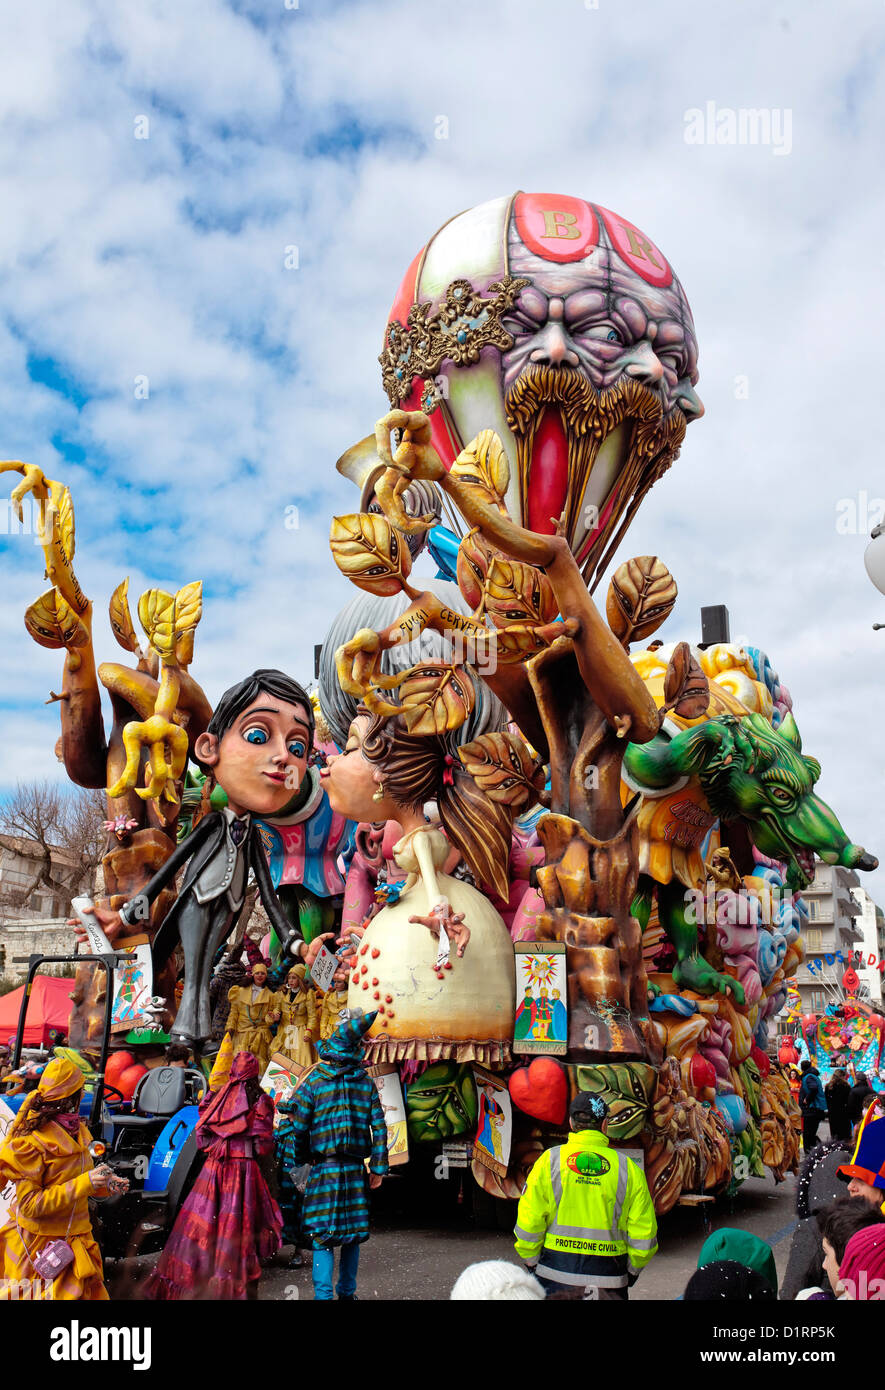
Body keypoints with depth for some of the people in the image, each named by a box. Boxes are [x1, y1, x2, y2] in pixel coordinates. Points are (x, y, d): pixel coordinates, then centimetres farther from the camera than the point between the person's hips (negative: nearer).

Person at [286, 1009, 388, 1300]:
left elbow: (298, 1126, -3)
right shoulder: (367, 1084, 4)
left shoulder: (313, 1081, -2)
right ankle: (347, 1292, 23)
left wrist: (297, 1161, 7)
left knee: (322, 1236, 2)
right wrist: (378, 1168, 7)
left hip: (323, 1168, -2)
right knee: (352, 1233, 15)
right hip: (355, 1169, 3)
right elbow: (379, 1128, 2)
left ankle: (323, 1294, -3)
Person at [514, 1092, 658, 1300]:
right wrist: (633, 1270, 16)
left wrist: (532, 1262, 10)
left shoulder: (549, 1161, -5)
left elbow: (529, 1220, -4)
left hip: (555, 1277, 0)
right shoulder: (628, 1168, -3)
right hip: (608, 1278, 0)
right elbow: (643, 1232, 1)